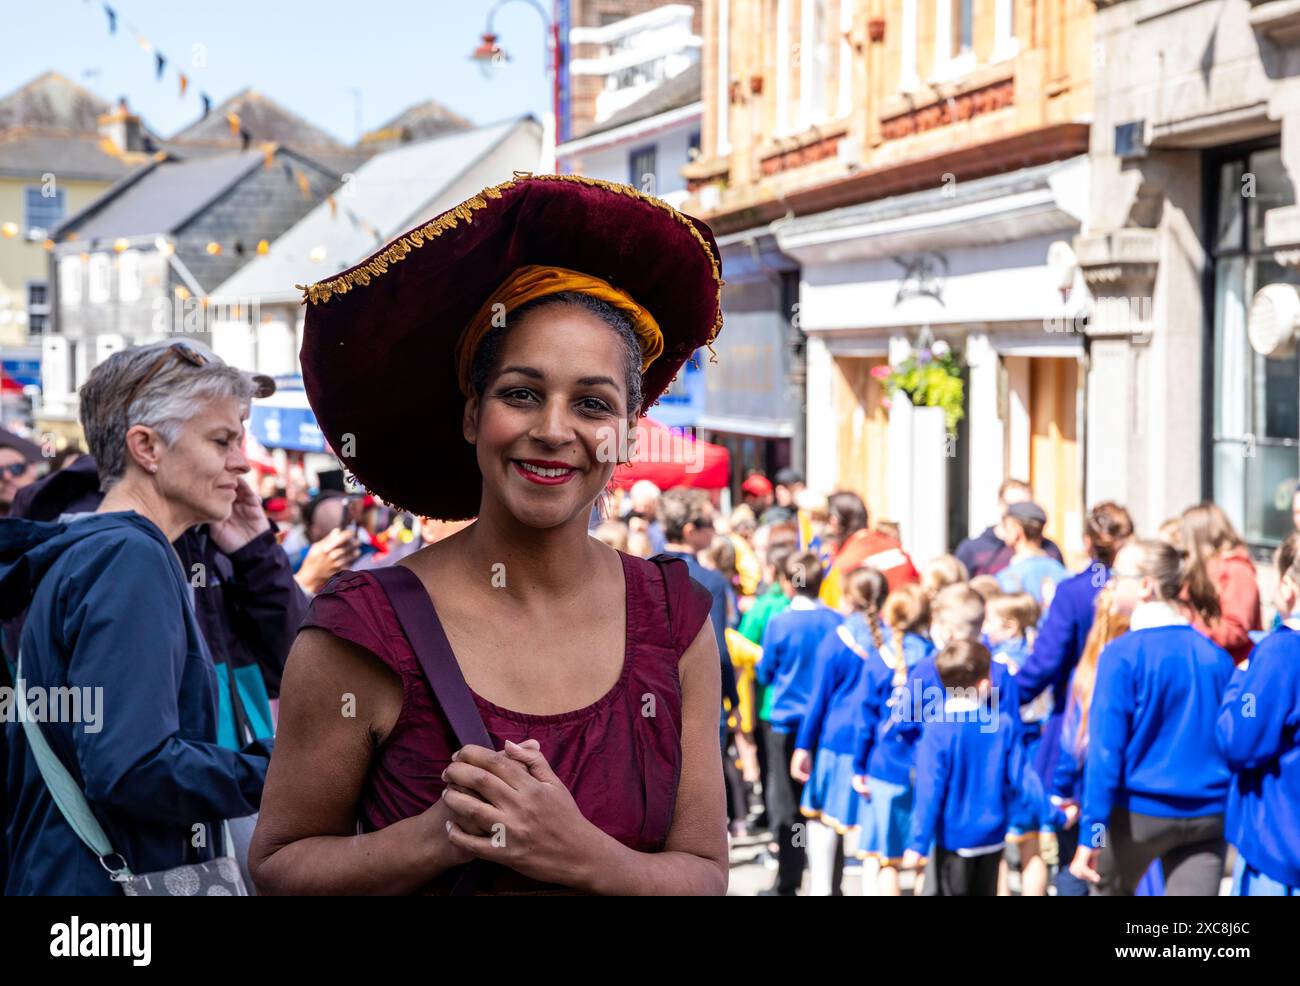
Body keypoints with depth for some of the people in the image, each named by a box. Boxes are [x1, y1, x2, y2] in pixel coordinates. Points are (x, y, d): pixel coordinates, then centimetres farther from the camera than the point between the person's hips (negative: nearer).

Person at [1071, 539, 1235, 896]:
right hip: (1207, 817, 3)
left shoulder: (1123, 654, -10)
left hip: (1140, 811, -3)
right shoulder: (1216, 656, 3)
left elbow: (1106, 748, -14)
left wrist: (1091, 834, -14)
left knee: (1107, 887, 22)